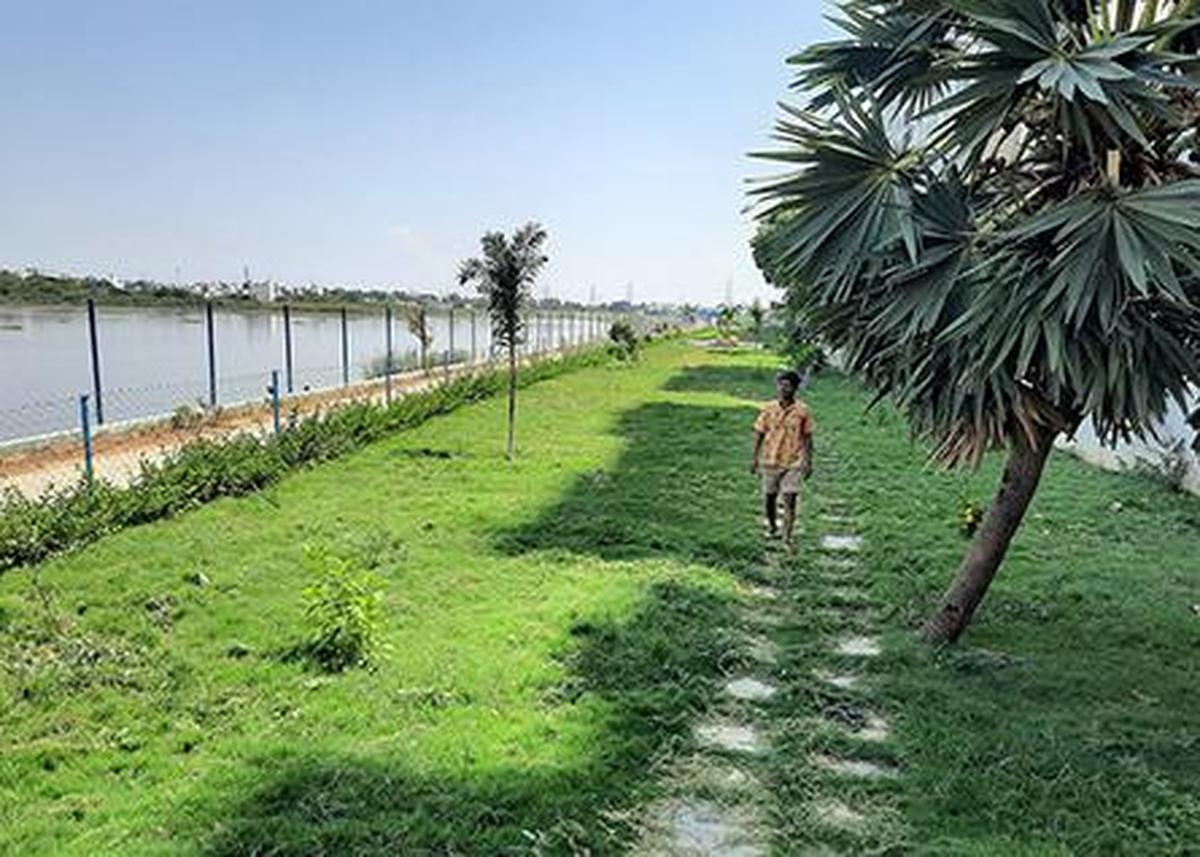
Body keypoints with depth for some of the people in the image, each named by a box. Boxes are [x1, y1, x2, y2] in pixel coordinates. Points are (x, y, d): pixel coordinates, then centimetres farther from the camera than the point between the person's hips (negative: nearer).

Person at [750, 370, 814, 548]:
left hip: (793, 462, -2)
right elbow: (759, 434, 5)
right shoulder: (769, 409, -2)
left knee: (790, 499, -7)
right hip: (771, 460, 2)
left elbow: (807, 437, 3)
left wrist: (809, 462, 2)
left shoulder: (802, 410, -4)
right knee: (769, 497, 13)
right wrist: (754, 458, 4)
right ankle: (772, 526, 36)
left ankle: (788, 536, -1)